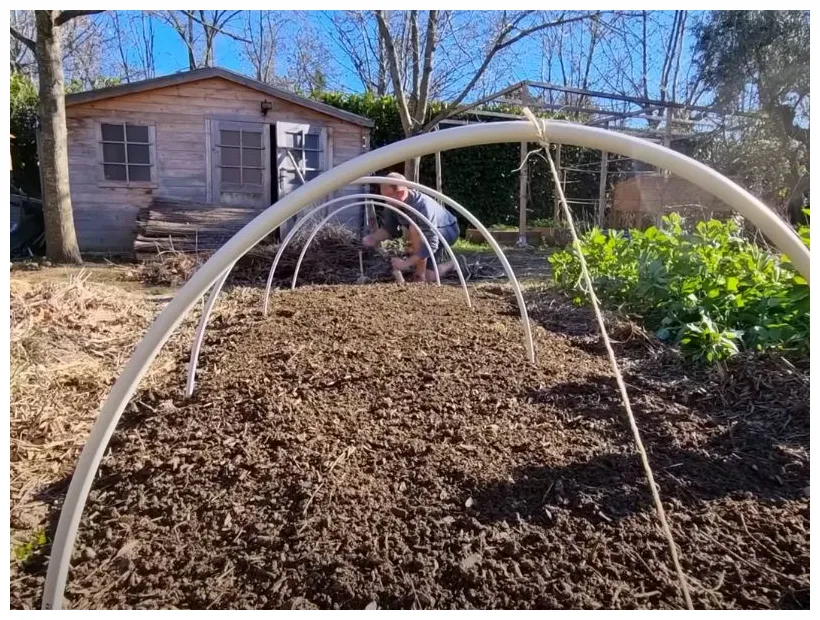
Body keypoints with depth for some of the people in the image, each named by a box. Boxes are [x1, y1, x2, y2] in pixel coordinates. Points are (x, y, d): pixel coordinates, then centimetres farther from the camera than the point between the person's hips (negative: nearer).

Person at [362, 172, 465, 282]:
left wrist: (406, 263, -43)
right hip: (428, 233, 8)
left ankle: (421, 274, -16)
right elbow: (389, 228, -10)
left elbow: (430, 244, -41)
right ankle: (453, 265, 27)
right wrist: (374, 238, -30)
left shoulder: (423, 206, -42)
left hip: (448, 230, -8)